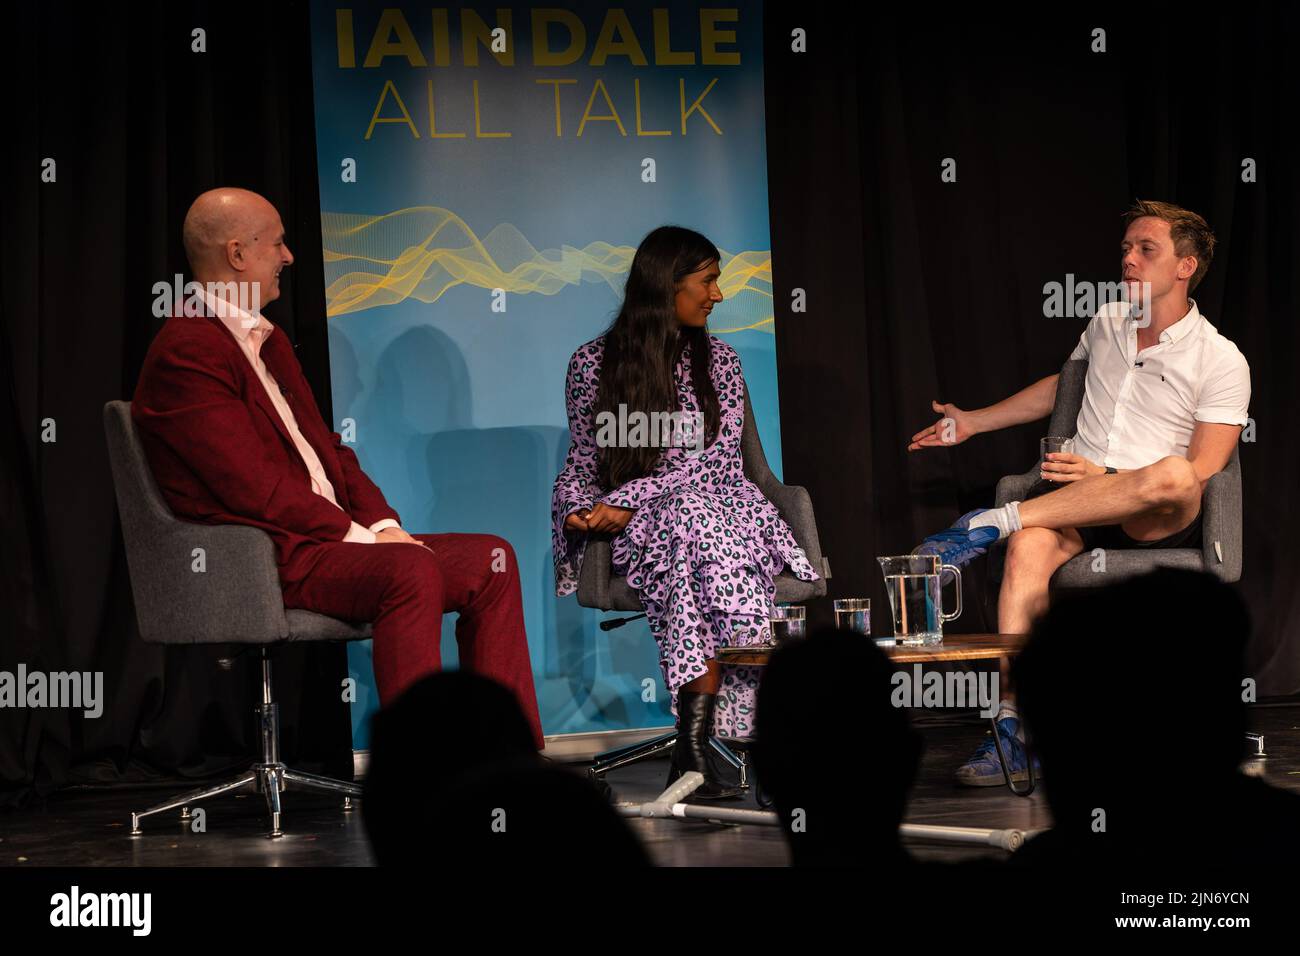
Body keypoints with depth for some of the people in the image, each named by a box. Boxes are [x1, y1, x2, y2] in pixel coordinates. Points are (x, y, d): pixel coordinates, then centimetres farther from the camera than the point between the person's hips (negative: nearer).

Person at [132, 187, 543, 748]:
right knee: (410, 569, -32)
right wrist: (357, 535, -16)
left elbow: (326, 447, 19)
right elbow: (254, 485, -19)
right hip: (258, 561, -10)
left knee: (491, 559, 1)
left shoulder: (269, 342, 21)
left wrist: (384, 526, 2)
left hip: (330, 538, 10)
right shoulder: (185, 354, -12)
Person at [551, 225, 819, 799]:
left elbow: (714, 461, -1)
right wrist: (579, 510, -11)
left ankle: (693, 748, -40)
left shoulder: (718, 362, 10)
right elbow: (583, 462, 12)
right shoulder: (594, 364, 8)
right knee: (695, 520, -36)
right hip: (637, 529, -1)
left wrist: (625, 502, -14)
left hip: (715, 505, 1)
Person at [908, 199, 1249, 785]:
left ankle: (993, 522, -32)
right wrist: (972, 423, 39)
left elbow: (1201, 473, -7)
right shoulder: (1105, 324, 17)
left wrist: (1107, 479, -18)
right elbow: (1060, 386, 38)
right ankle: (1011, 726, -42)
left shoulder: (1221, 361, 0)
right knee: (1030, 549, -35)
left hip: (1161, 522, -3)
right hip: (1075, 501, 3)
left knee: (1171, 476, -41)